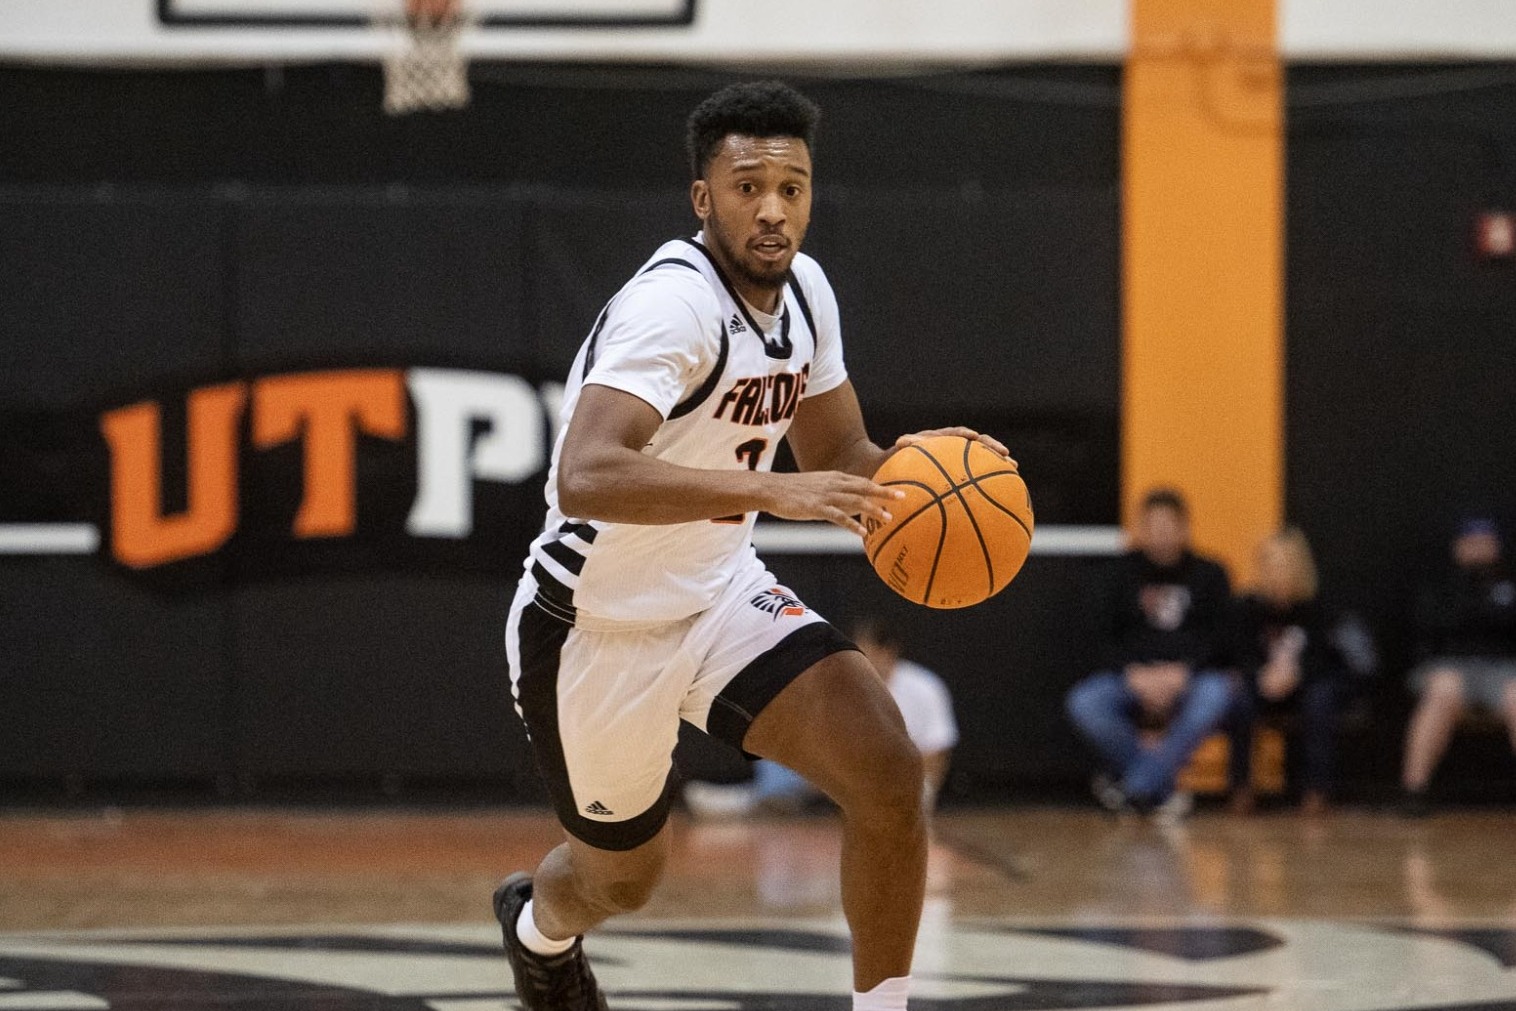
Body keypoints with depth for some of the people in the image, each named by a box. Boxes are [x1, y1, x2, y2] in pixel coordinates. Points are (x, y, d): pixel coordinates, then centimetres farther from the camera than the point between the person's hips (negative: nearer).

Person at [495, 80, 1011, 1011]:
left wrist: (912, 464, -12)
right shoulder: (674, 306, -29)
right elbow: (586, 479, -44)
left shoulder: (803, 291, -3)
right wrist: (772, 491, -50)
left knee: (890, 774, -16)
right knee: (625, 877, 15)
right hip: (596, 627, -6)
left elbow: (839, 453, 11)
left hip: (719, 593, 6)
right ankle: (541, 924, 54)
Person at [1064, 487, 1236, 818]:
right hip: (1133, 676, 1)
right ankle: (1162, 788, -19)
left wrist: (1180, 673, -18)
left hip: (1193, 677, -1)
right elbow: (1108, 639, 6)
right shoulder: (1124, 573, 10)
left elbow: (1221, 641, -1)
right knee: (1084, 703, -30)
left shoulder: (1208, 574, 7)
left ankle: (1137, 785, -26)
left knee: (1215, 694, -38)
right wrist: (1134, 674, -14)